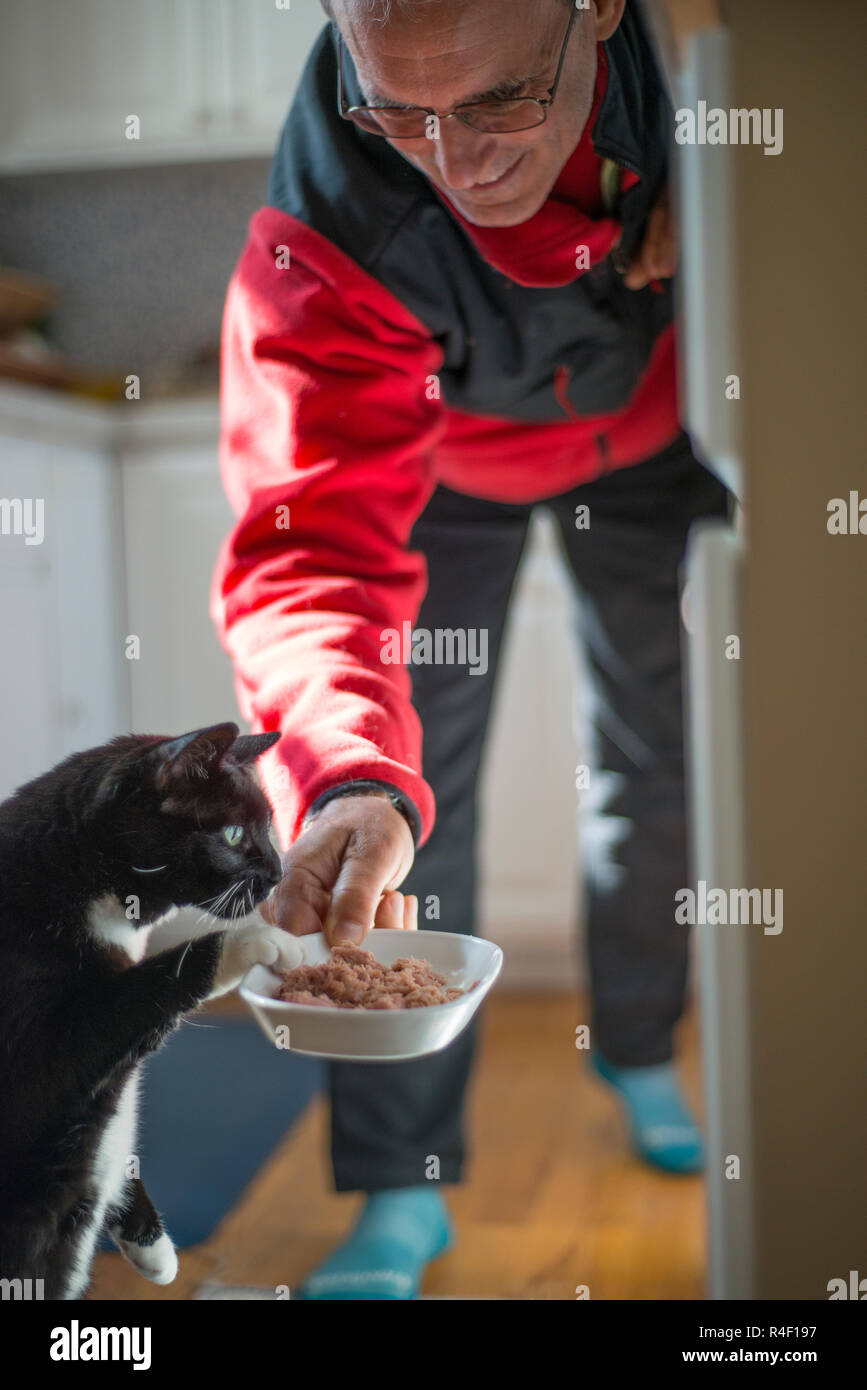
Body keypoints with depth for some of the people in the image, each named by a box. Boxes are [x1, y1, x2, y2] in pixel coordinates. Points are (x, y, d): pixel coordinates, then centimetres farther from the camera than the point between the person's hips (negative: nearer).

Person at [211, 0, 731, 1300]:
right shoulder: (327, 232, -41)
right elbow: (314, 544, -47)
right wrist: (347, 773, -66)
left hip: (653, 423, 4)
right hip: (433, 449, -3)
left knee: (658, 748, 11)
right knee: (406, 798, -11)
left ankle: (638, 1052, 36)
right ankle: (401, 1193, 5)